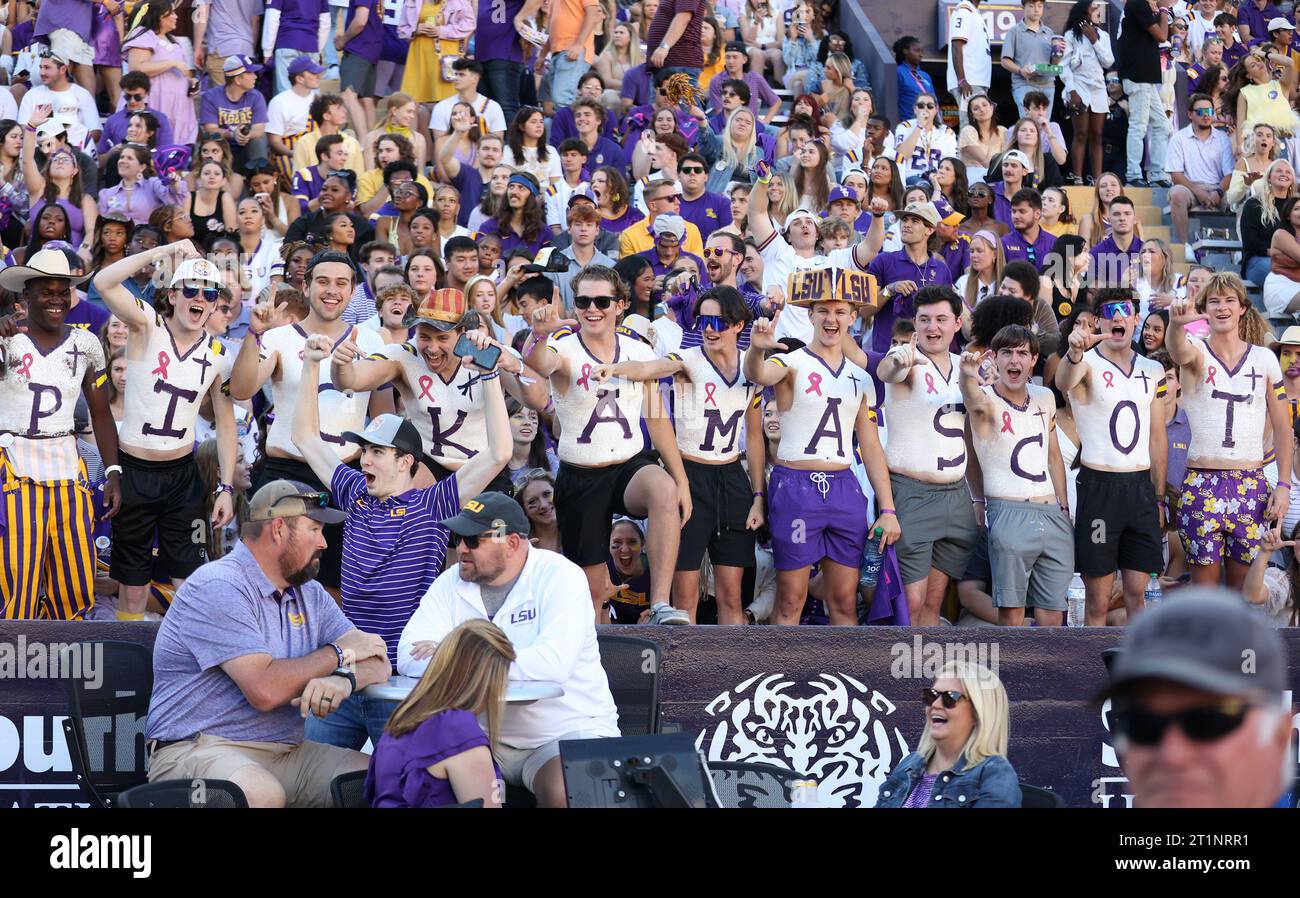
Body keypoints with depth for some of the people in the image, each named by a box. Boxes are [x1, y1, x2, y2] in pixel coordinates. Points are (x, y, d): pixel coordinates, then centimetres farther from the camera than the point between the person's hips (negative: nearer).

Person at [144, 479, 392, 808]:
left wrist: (343, 679, -17)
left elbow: (376, 663, 8)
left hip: (286, 751, 7)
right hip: (197, 751, -7)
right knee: (262, 793, -38)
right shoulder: (218, 588, -12)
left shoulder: (308, 593, 14)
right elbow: (264, 690, -21)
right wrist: (338, 653, -6)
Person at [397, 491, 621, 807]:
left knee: (563, 792, -34)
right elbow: (409, 660, -8)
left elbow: (554, 663, -27)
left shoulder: (560, 577, -11)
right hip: (489, 738, 4)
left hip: (569, 731, -4)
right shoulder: (451, 583, 4)